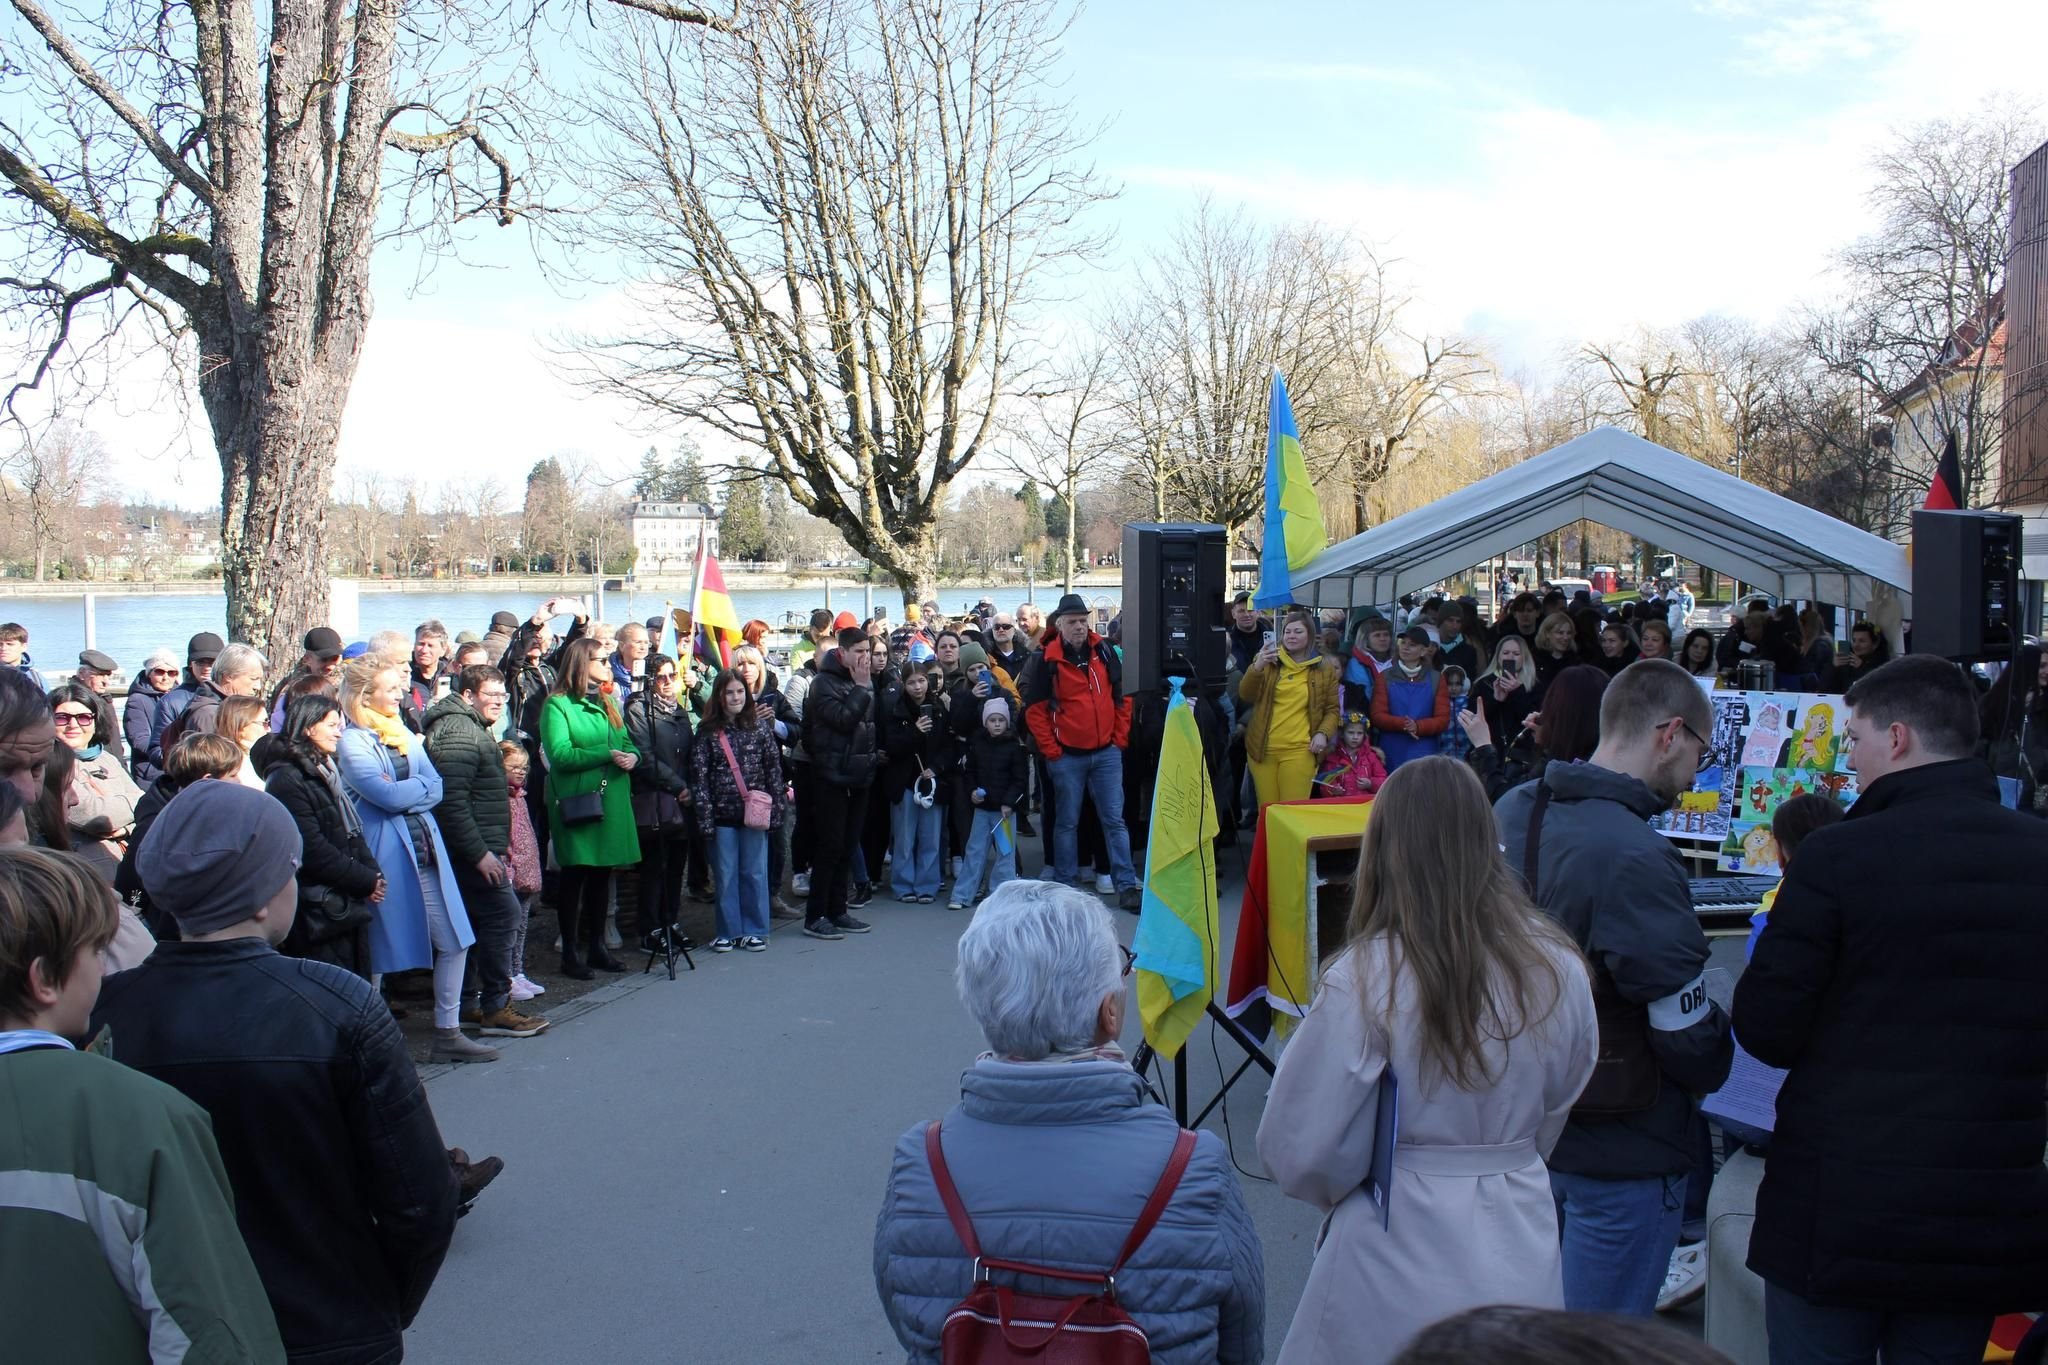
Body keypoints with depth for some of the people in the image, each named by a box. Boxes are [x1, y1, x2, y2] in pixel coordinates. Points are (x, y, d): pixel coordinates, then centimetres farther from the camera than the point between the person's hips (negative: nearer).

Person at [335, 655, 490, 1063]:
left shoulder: (404, 734, 12)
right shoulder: (352, 743, -9)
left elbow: (436, 789, 4)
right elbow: (387, 795, -19)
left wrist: (404, 794, -13)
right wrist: (421, 785, -2)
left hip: (425, 850, 7)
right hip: (384, 856, -7)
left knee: (454, 941, 8)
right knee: (380, 950, 2)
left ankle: (448, 1033, 19)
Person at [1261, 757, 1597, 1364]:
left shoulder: (1367, 980, -22)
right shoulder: (1560, 971, -8)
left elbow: (1297, 1149, -15)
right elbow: (1554, 1113, 10)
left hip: (1400, 1262, -4)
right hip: (1522, 1257, 4)